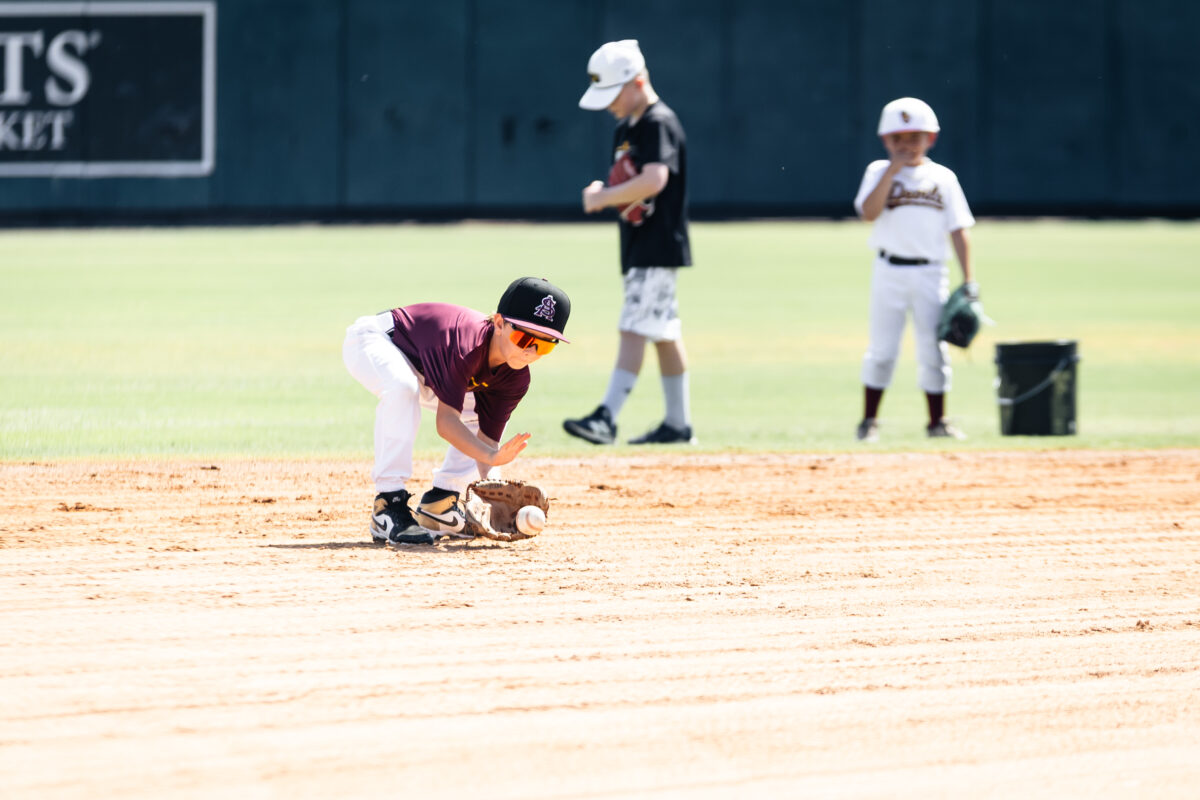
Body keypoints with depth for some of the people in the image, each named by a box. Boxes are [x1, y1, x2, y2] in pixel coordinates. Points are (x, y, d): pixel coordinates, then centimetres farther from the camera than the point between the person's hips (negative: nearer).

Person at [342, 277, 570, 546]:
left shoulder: (516, 378, -15)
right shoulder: (467, 345, -39)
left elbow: (486, 437, -16)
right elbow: (446, 422, -43)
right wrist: (492, 456, -56)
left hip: (420, 367, 9)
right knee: (402, 388, -39)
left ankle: (438, 504, 6)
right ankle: (388, 507, -36)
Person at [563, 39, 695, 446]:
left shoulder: (659, 123, -14)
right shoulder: (626, 128, 15)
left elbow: (654, 180, -28)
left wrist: (604, 197, -19)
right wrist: (601, 192, 0)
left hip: (659, 244, -10)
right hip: (638, 245, 10)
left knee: (635, 327, -15)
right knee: (665, 332, 12)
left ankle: (606, 418, -22)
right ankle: (678, 423, 16)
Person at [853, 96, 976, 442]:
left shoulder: (943, 177, 8)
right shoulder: (878, 172, 4)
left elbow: (958, 231, 7)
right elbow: (868, 212, -13)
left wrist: (968, 280, 2)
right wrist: (892, 171, -16)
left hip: (930, 274, 1)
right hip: (889, 273, -1)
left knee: (933, 349, 4)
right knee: (882, 349, -1)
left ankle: (937, 421, 13)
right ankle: (869, 421, 8)